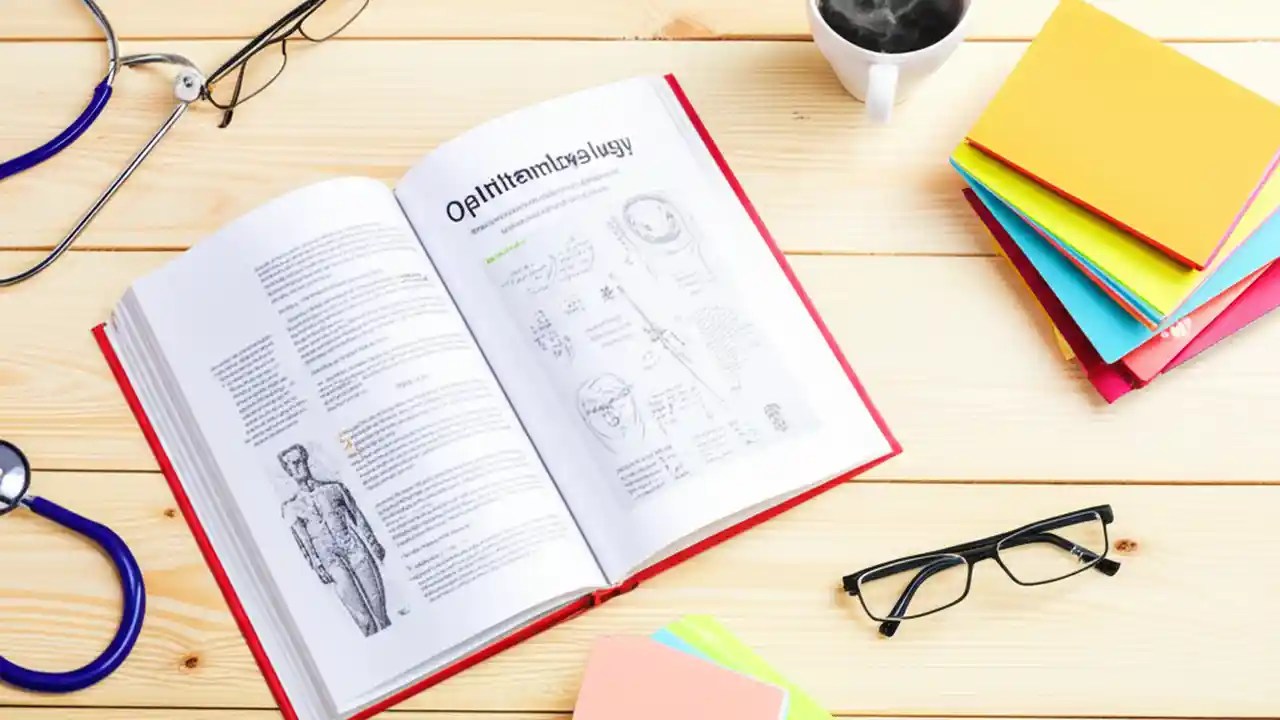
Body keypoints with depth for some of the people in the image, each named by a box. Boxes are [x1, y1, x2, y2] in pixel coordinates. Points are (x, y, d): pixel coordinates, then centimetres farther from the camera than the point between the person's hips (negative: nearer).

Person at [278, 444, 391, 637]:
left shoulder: (334, 488, 12)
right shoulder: (291, 507, 8)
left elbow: (358, 517, 11)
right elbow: (303, 543, 3)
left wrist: (374, 544, 6)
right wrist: (317, 567, -5)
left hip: (354, 546, 1)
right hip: (329, 557, -1)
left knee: (377, 599, -6)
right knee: (360, 615, -9)